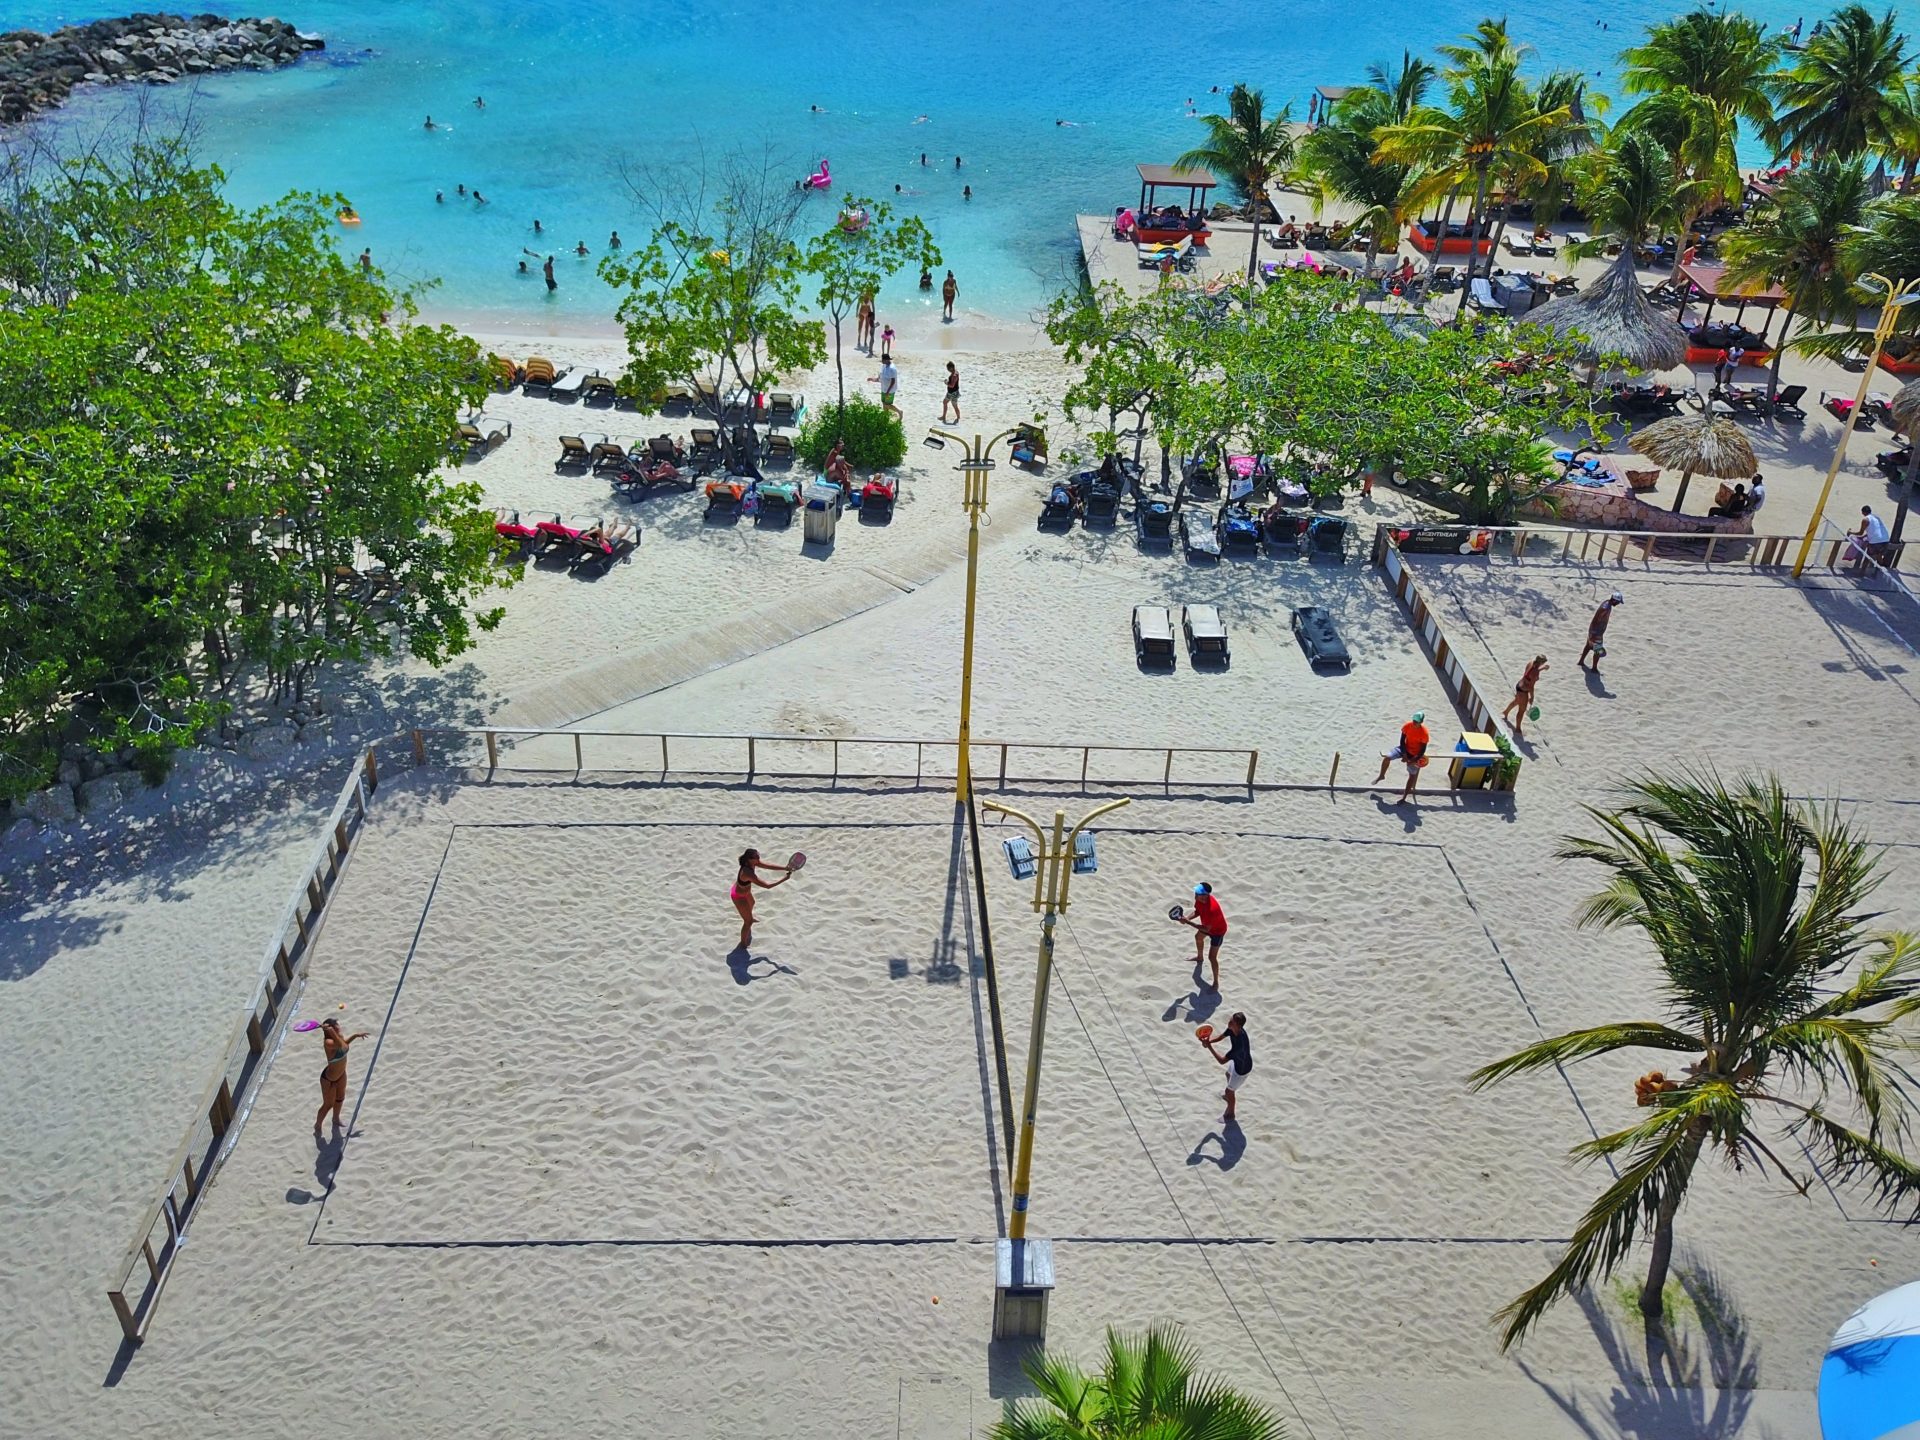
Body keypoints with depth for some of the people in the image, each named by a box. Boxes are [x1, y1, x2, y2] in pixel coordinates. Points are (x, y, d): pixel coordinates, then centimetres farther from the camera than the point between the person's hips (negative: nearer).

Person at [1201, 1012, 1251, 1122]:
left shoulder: (1239, 1043, -47)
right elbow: (1220, 1037, -5)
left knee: (1229, 1091, 14)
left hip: (1242, 1069, -8)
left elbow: (1222, 1061, -41)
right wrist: (1208, 1041, -25)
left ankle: (1230, 1115, 42)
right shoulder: (1232, 1029, -23)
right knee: (1229, 1075, 36)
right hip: (1237, 1061, 8)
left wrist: (1209, 1046, -39)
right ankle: (1229, 1096, 68)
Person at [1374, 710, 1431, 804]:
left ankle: (1404, 798, 14)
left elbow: (1422, 750, -20)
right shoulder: (1407, 726, -18)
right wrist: (1404, 755, -14)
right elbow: (1402, 740, -8)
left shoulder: (1424, 733, -28)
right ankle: (1381, 776, 13)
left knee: (1412, 775, 5)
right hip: (1405, 749, 3)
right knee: (1387, 757, -14)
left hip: (1415, 755, -3)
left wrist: (1413, 761, -21)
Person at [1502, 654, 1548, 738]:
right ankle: (1518, 729, 25)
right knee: (1522, 710, 8)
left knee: (1516, 701, 36)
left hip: (1519, 686, 9)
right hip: (1523, 691, -9)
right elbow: (1531, 686, -26)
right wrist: (1531, 697, -15)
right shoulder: (1535, 672, -32)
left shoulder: (1531, 664, -7)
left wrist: (1542, 668, 21)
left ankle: (1505, 712, 63)